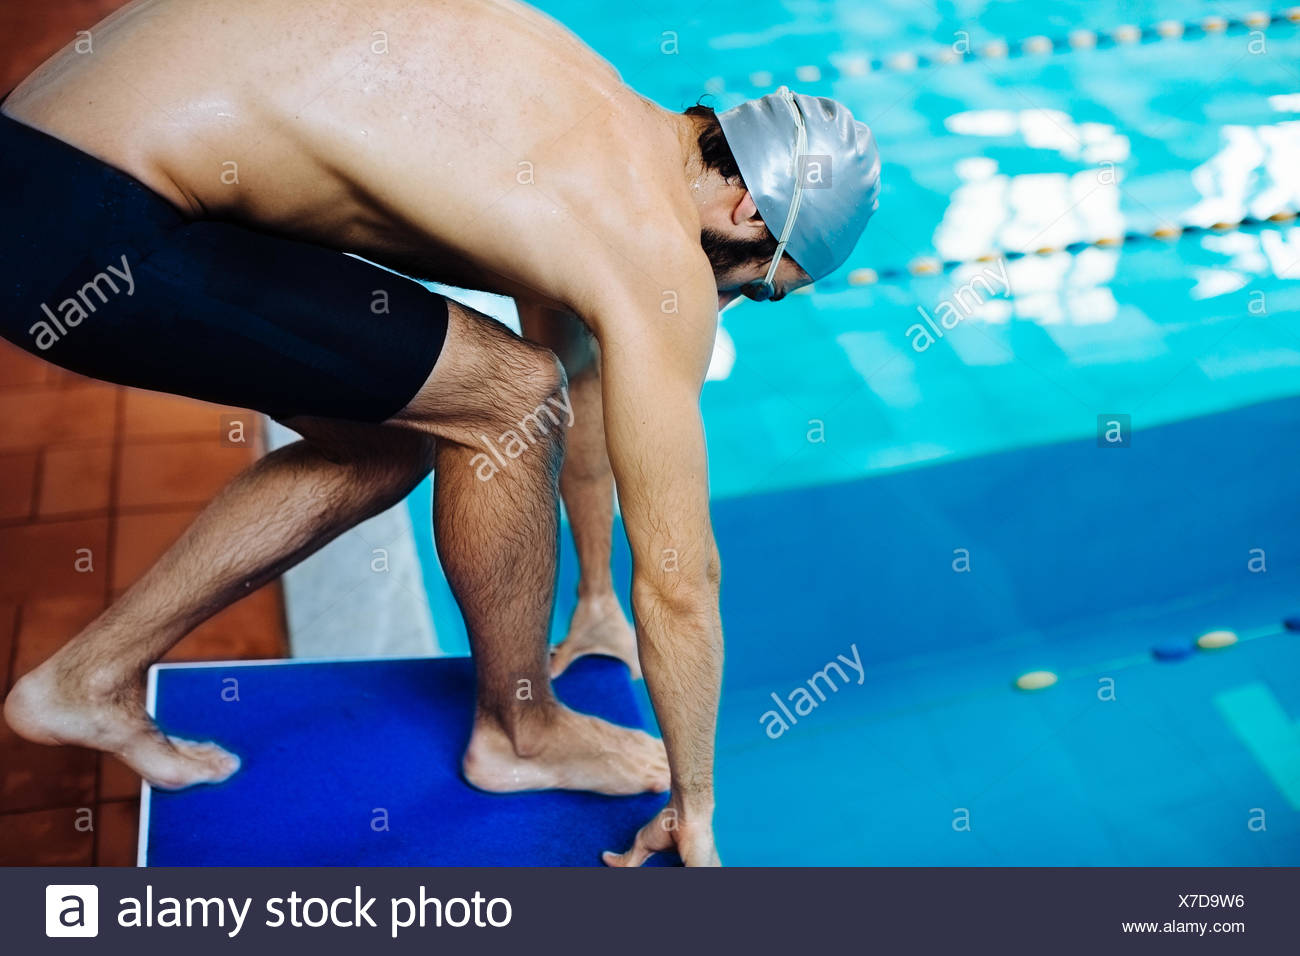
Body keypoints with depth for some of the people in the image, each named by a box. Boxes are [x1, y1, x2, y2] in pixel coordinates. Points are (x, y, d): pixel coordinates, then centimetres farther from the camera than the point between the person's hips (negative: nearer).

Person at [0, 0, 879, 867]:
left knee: (386, 443, 17)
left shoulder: (600, 121, 13)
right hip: (89, 222, -10)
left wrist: (597, 600, 35)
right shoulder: (653, 255, -14)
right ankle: (518, 732, 16)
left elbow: (582, 376, 24)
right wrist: (695, 809, 8)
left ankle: (90, 678, 28)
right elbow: (678, 576, -7)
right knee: (507, 399, -7)